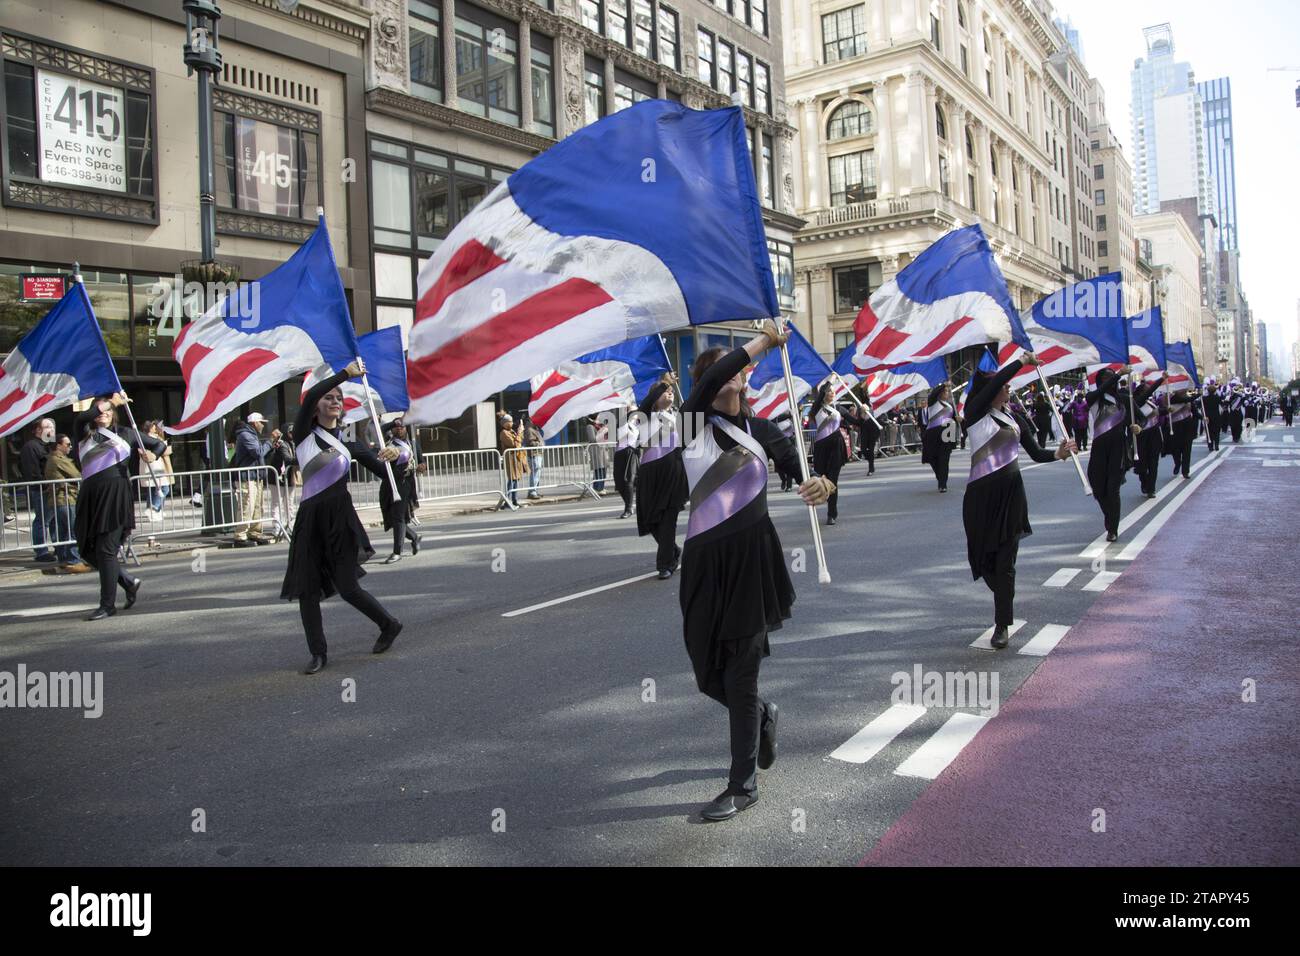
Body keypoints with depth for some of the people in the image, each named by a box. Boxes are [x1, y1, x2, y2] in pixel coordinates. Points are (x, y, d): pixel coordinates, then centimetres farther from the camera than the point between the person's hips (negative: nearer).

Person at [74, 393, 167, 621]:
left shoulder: (125, 434, 14)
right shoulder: (84, 435, 13)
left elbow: (159, 444, 21)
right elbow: (83, 417, -9)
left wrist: (152, 455, -2)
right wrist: (112, 400, -1)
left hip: (115, 496, -3)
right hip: (91, 497, 3)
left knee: (105, 550, -5)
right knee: (87, 550, 3)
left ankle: (108, 604, 3)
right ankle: (128, 582, 21)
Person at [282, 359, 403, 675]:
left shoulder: (351, 445, 11)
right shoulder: (305, 434, 6)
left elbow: (387, 475, 6)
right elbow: (311, 394, -12)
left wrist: (395, 456, -16)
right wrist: (346, 373, -11)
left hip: (340, 518, -1)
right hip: (310, 518, 1)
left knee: (347, 586, -3)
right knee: (307, 589, 1)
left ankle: (389, 624, 20)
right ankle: (318, 653, 14)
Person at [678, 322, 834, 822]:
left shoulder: (762, 429, 6)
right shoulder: (694, 423, 0)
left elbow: (804, 471, -5)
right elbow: (712, 379, -20)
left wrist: (823, 485, -27)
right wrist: (765, 339, -15)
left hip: (753, 558, -1)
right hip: (705, 560, 1)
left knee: (740, 675, 1)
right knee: (709, 674, 10)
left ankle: (743, 785, 17)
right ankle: (762, 716, 44)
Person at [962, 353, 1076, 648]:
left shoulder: (1015, 419, 11)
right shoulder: (976, 412, -2)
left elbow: (1036, 453, 9)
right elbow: (995, 381, -16)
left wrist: (1058, 453, -9)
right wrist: (1023, 361, -8)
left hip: (1011, 492, 3)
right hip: (982, 493, -2)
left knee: (1005, 559, -2)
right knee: (984, 555, 7)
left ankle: (1002, 625, 4)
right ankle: (1003, 596, 37)